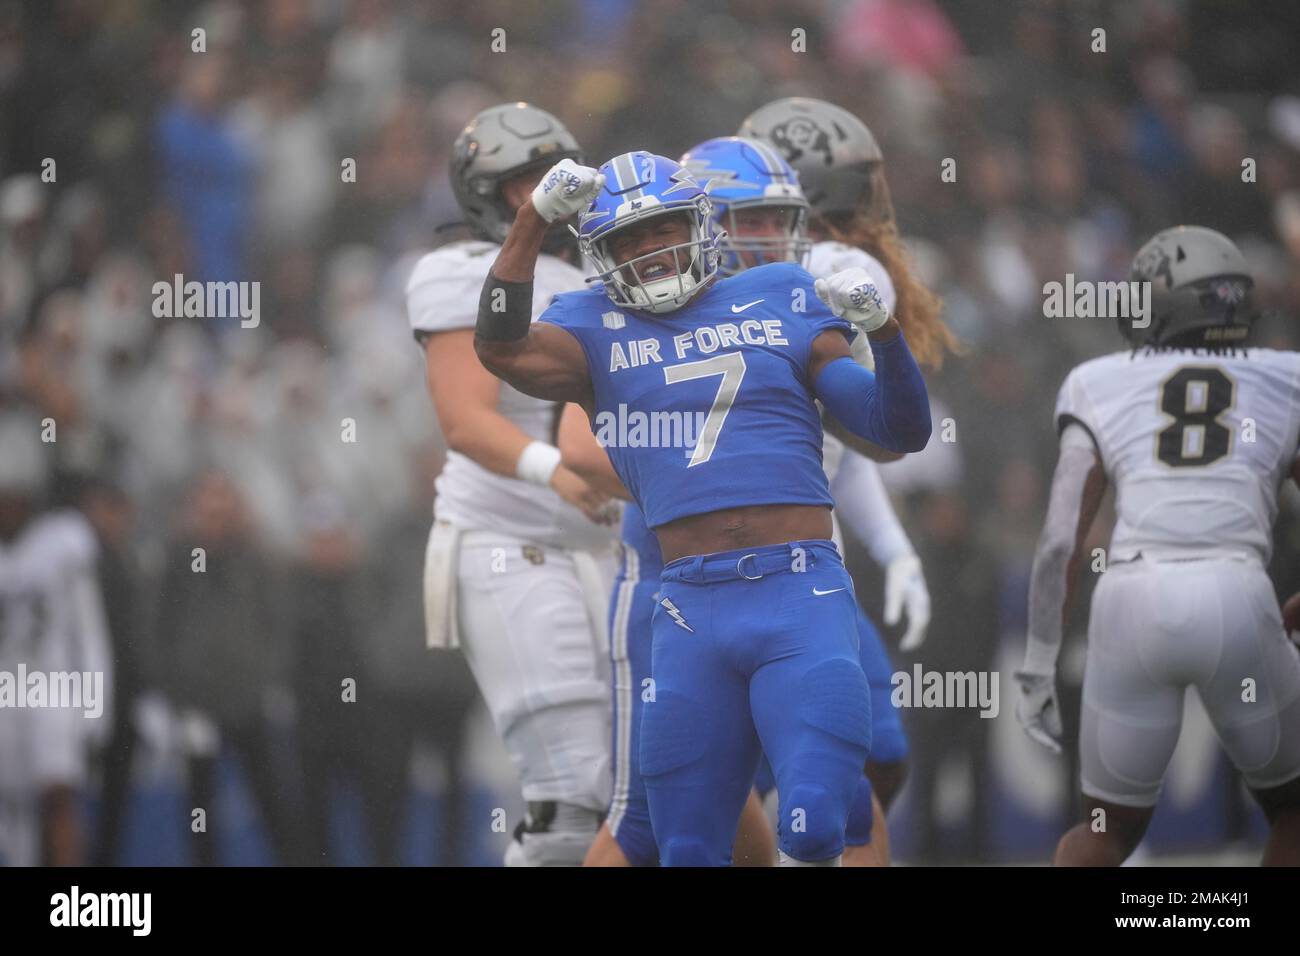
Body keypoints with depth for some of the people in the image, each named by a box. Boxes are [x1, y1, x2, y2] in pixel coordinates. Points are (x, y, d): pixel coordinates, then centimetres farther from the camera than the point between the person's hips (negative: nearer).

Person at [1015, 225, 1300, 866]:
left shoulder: (1103, 388, 19)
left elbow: (1060, 542, 11)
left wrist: (1038, 667, 12)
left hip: (1132, 604, 1)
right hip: (1237, 605, -1)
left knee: (1110, 829, 22)